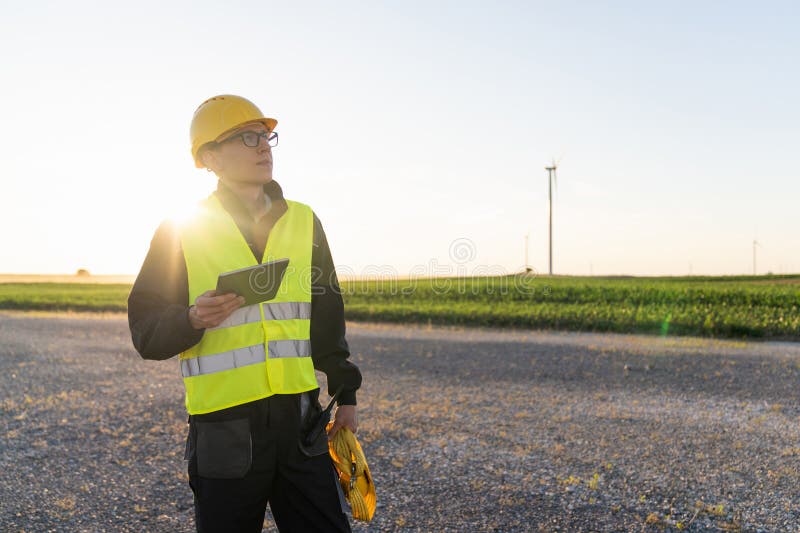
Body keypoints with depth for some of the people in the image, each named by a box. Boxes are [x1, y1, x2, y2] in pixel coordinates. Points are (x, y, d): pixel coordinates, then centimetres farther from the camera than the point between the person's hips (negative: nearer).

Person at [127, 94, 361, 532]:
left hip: (300, 417, 3)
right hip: (223, 428, -2)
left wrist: (345, 392, 13)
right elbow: (144, 328, -1)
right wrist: (192, 319, -21)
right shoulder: (182, 232, -1)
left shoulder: (304, 221, 8)